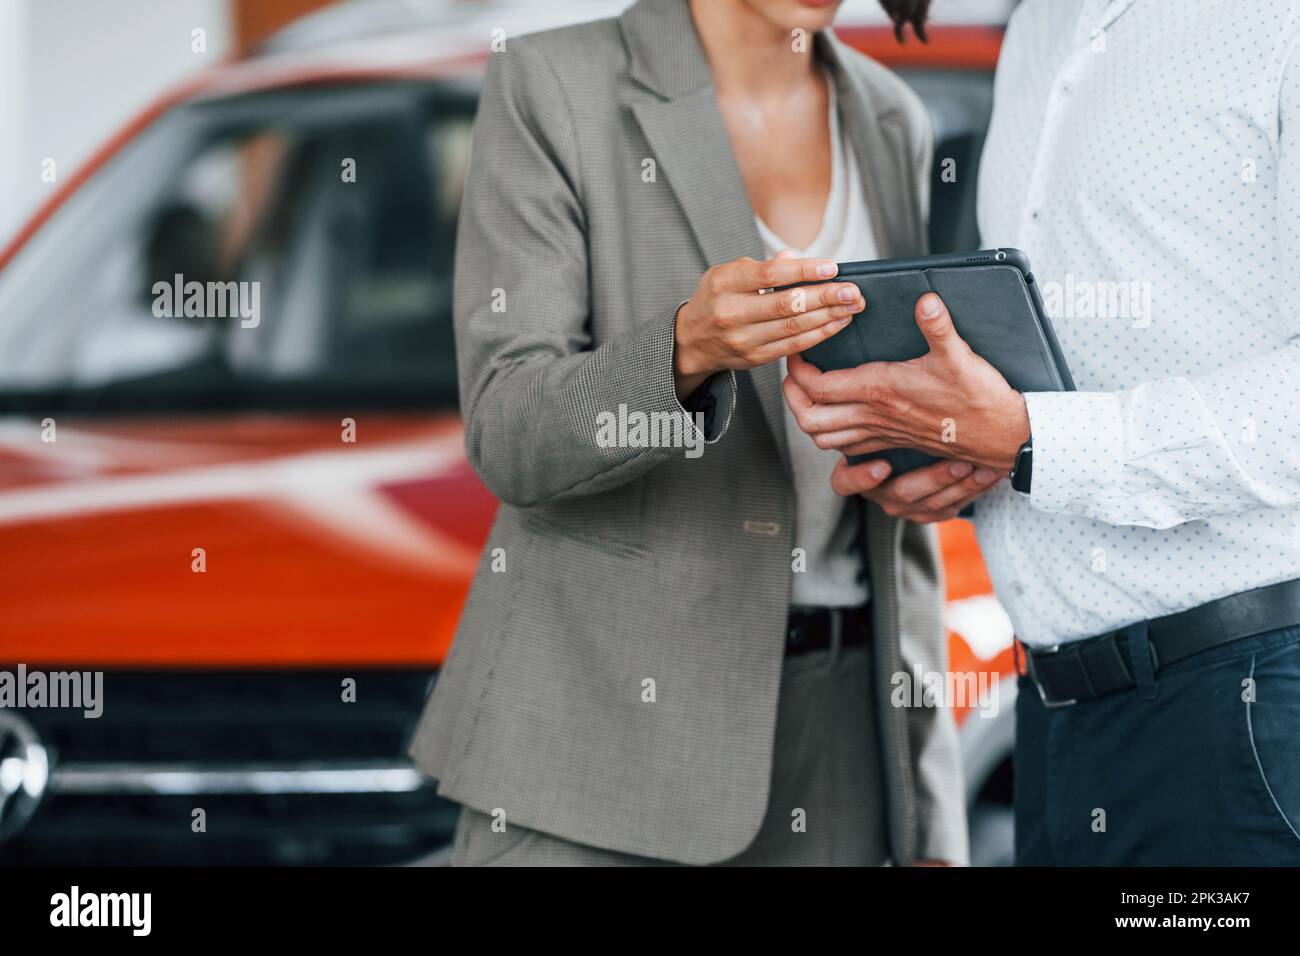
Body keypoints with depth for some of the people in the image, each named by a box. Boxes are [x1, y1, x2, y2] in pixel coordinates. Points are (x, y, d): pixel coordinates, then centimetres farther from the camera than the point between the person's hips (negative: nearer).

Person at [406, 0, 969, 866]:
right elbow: (508, 436, -11)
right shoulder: (552, 87, -5)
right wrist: (688, 347, -31)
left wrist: (929, 824, 11)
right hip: (598, 706, -4)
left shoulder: (889, 123, 10)